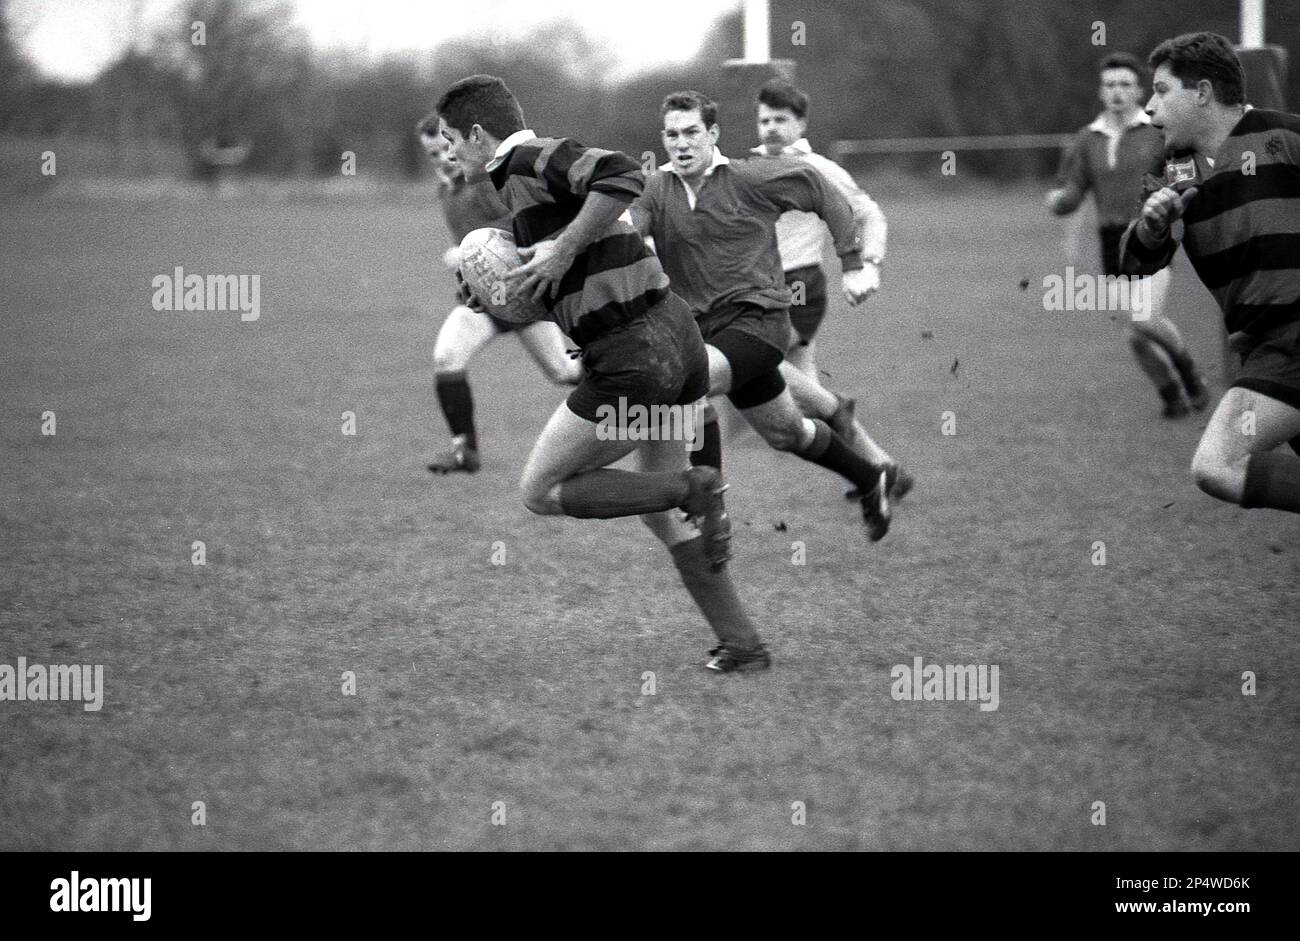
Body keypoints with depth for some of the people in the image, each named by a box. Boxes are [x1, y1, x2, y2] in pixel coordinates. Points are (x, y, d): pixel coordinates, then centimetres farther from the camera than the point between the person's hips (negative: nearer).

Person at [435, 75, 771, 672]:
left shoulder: (529, 160, -11)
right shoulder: (525, 178, 19)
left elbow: (623, 176, -28)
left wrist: (563, 249, -22)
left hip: (635, 360, -10)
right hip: (674, 330, 10)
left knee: (541, 492, 5)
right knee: (656, 510, 21)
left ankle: (693, 489, -7)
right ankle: (741, 645, 18)